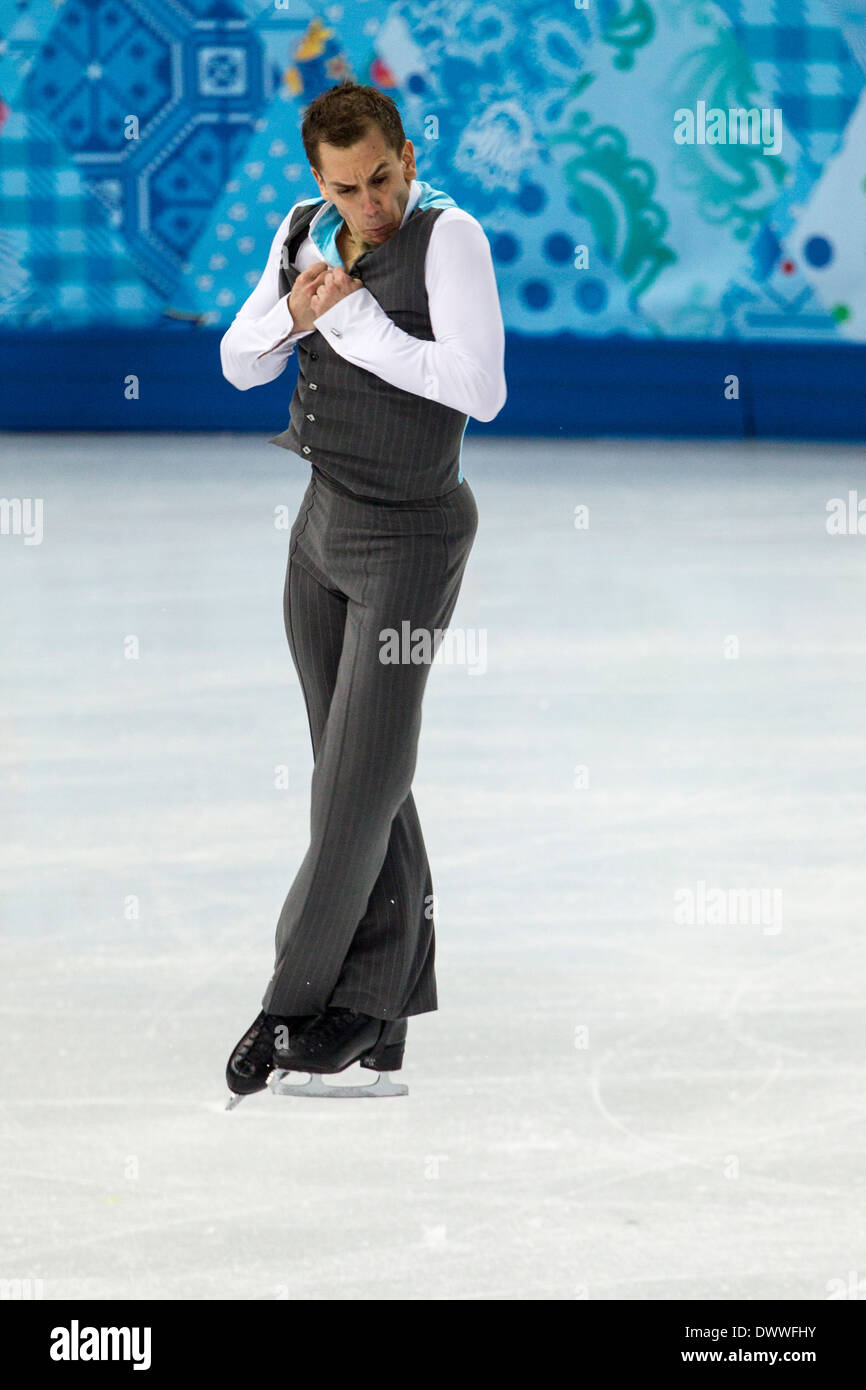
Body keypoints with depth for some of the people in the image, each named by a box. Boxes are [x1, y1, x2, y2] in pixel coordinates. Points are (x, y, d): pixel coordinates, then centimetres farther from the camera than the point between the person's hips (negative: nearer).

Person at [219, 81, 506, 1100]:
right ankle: (381, 1010, 15)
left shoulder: (448, 237, -18)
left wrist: (353, 319, -23)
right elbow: (239, 366, 11)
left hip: (409, 541, -7)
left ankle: (296, 1002, 6)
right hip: (321, 528, 7)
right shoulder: (304, 233, 3)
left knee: (356, 788, -3)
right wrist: (296, 312, -10)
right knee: (365, 777, 9)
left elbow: (482, 390, -28)